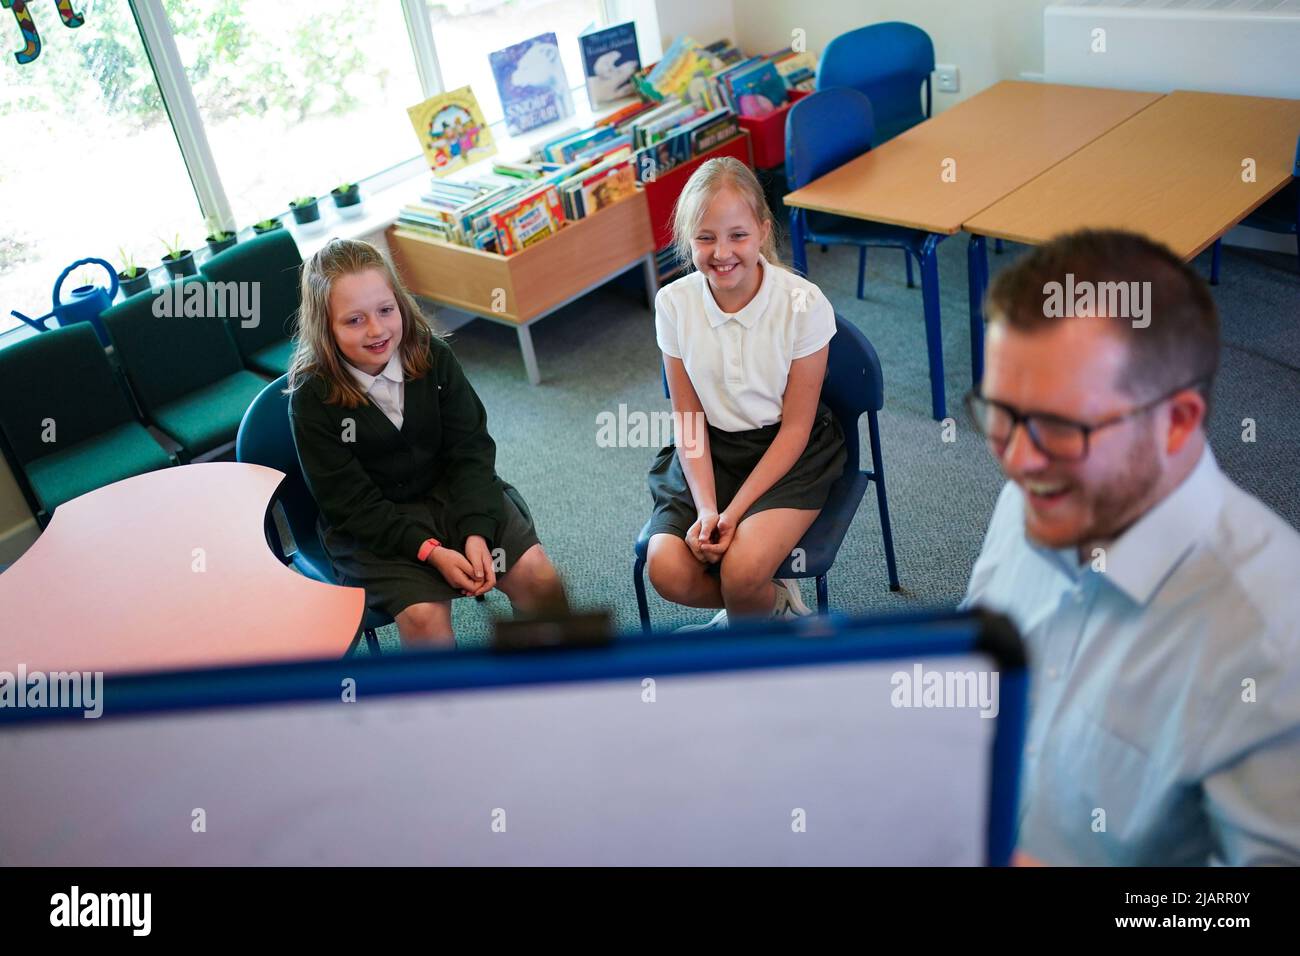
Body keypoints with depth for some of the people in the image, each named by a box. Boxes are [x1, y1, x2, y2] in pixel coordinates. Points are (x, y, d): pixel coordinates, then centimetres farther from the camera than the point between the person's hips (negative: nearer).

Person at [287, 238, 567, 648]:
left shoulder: (432, 356, -8)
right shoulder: (313, 399, -16)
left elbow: (470, 449, -7)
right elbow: (351, 503, -15)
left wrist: (476, 532, -21)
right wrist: (430, 550, -25)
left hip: (452, 492, 3)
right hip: (369, 524, -2)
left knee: (537, 574, -14)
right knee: (423, 615, -26)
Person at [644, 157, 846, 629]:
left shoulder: (803, 303, -18)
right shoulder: (673, 303, -9)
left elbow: (795, 427, -13)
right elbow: (689, 419, -3)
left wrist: (734, 512, -20)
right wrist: (706, 507, -17)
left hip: (789, 451, -3)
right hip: (711, 448, 3)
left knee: (743, 569, -27)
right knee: (667, 569, -20)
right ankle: (776, 603, 10)